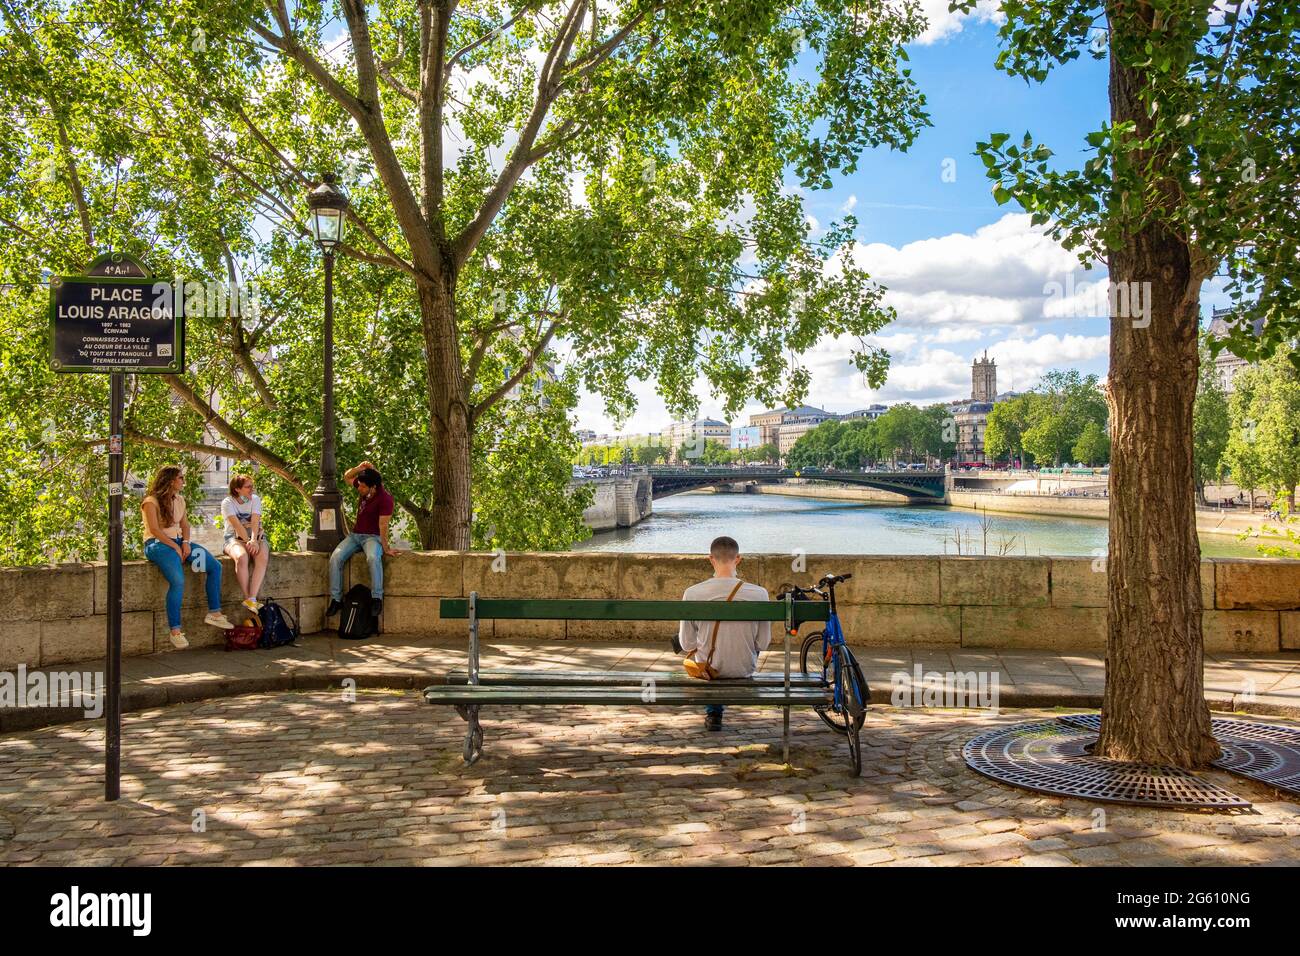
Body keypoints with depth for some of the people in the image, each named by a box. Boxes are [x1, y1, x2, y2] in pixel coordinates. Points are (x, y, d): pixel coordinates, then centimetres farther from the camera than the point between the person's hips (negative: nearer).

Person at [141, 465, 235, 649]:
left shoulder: (179, 500, 15)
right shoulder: (151, 502, -8)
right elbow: (155, 530, -16)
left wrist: (185, 542, -4)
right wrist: (175, 547, -18)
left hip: (178, 541, 8)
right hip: (157, 544, -8)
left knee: (215, 566, -5)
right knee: (178, 581, -30)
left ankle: (214, 613, 0)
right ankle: (175, 630, -24)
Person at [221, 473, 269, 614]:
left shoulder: (255, 499, 8)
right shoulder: (228, 503, -1)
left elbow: (255, 522, -9)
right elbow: (237, 525, -15)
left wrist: (254, 541, -25)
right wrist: (248, 541, -28)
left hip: (256, 536, 2)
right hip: (235, 538, -2)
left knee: (263, 556, -32)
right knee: (241, 557, -37)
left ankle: (252, 599, -37)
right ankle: (247, 597, -30)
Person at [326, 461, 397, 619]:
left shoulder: (385, 499, -19)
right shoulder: (363, 488, 2)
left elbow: (383, 526, -19)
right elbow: (347, 476, 17)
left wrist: (386, 549, -19)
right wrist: (359, 468, -4)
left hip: (372, 537, -6)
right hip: (355, 535, 6)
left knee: (373, 558, -39)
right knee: (335, 557, -18)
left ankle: (377, 598, -30)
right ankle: (336, 599, -13)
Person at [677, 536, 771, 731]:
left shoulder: (692, 593, -17)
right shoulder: (758, 594, -18)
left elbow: (687, 645, -8)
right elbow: (763, 644, -8)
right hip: (744, 669, 0)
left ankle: (713, 713, 34)